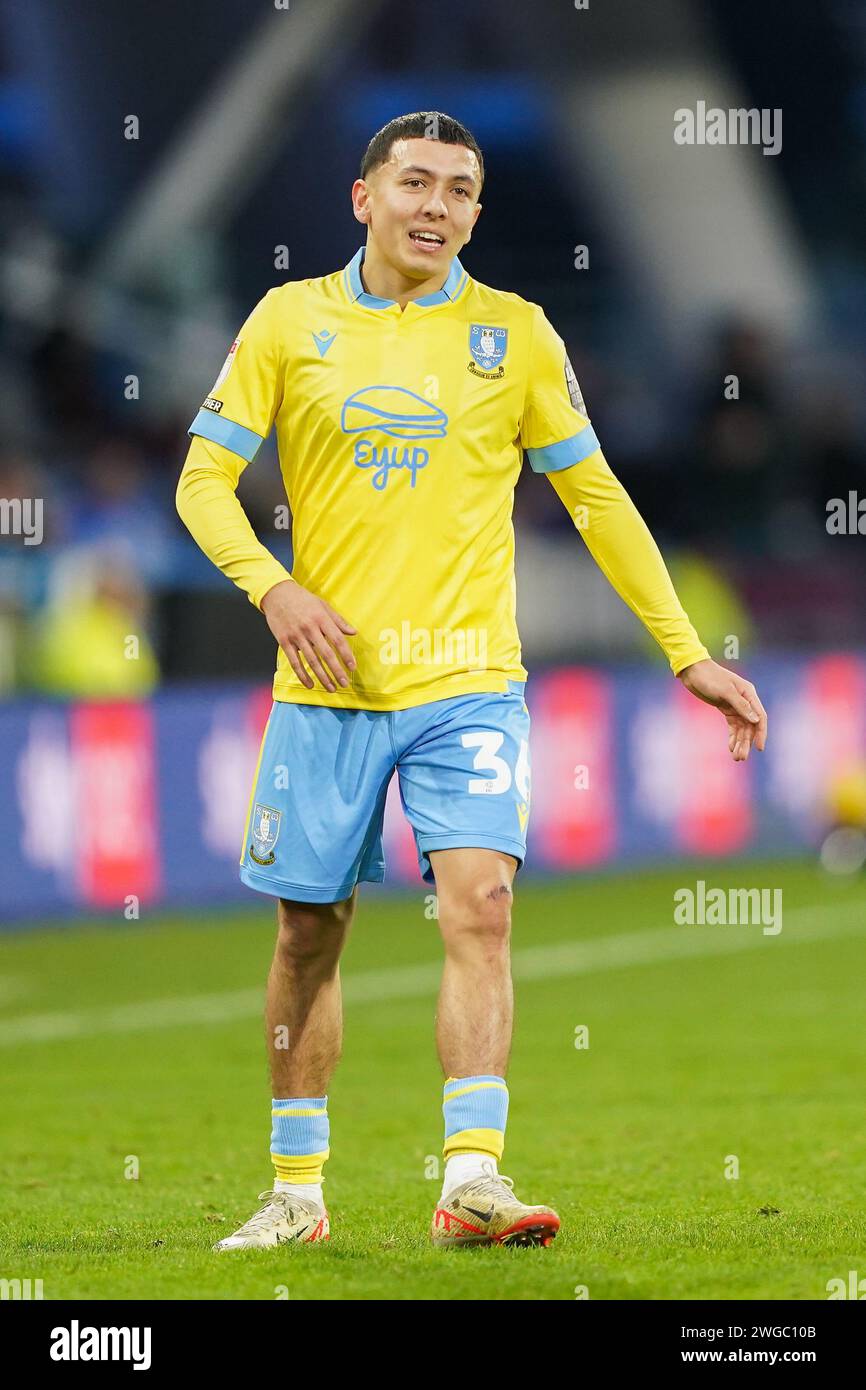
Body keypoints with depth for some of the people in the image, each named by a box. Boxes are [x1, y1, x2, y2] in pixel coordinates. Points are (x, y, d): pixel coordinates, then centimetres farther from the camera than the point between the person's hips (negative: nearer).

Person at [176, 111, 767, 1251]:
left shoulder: (514, 332, 5)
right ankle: (297, 1190, 19)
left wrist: (688, 653, 7)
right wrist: (274, 586, -14)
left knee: (480, 905, -18)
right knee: (309, 933, 6)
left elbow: (594, 495, 10)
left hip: (468, 684, -1)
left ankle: (472, 1181, -21)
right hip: (327, 686, 1)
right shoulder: (290, 321, 4)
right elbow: (204, 479, 5)